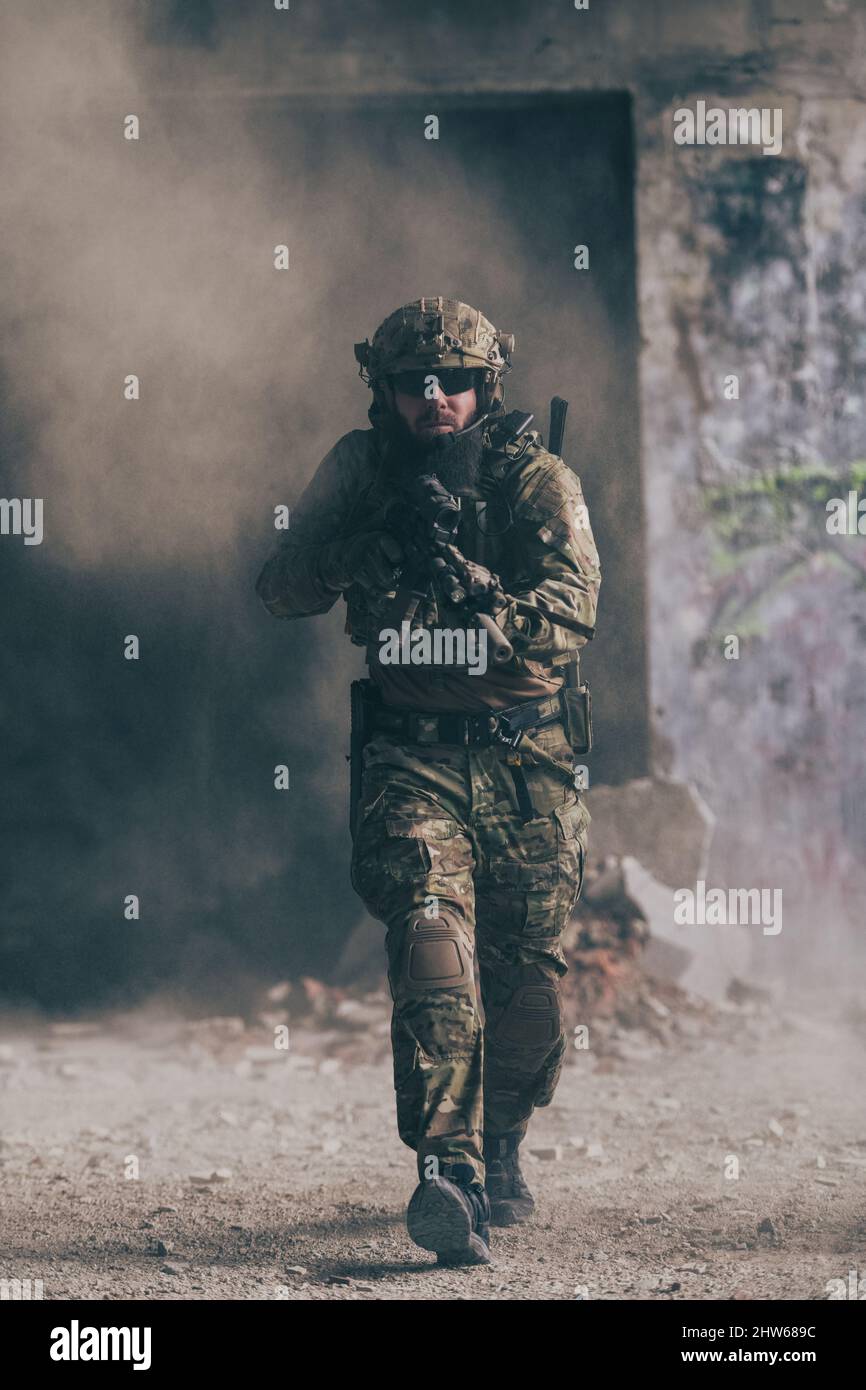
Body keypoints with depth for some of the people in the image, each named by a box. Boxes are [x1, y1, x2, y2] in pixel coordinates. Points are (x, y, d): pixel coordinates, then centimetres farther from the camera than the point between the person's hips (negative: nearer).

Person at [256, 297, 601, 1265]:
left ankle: (500, 1145, 32)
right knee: (433, 941, -21)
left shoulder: (539, 481, -2)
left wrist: (469, 619, -32)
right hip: (414, 756, 0)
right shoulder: (362, 472, 5)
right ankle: (448, 1172, -29)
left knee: (527, 974, 7)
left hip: (529, 758, 0)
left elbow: (570, 606, -16)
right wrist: (352, 543, -16)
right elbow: (280, 594, 3)